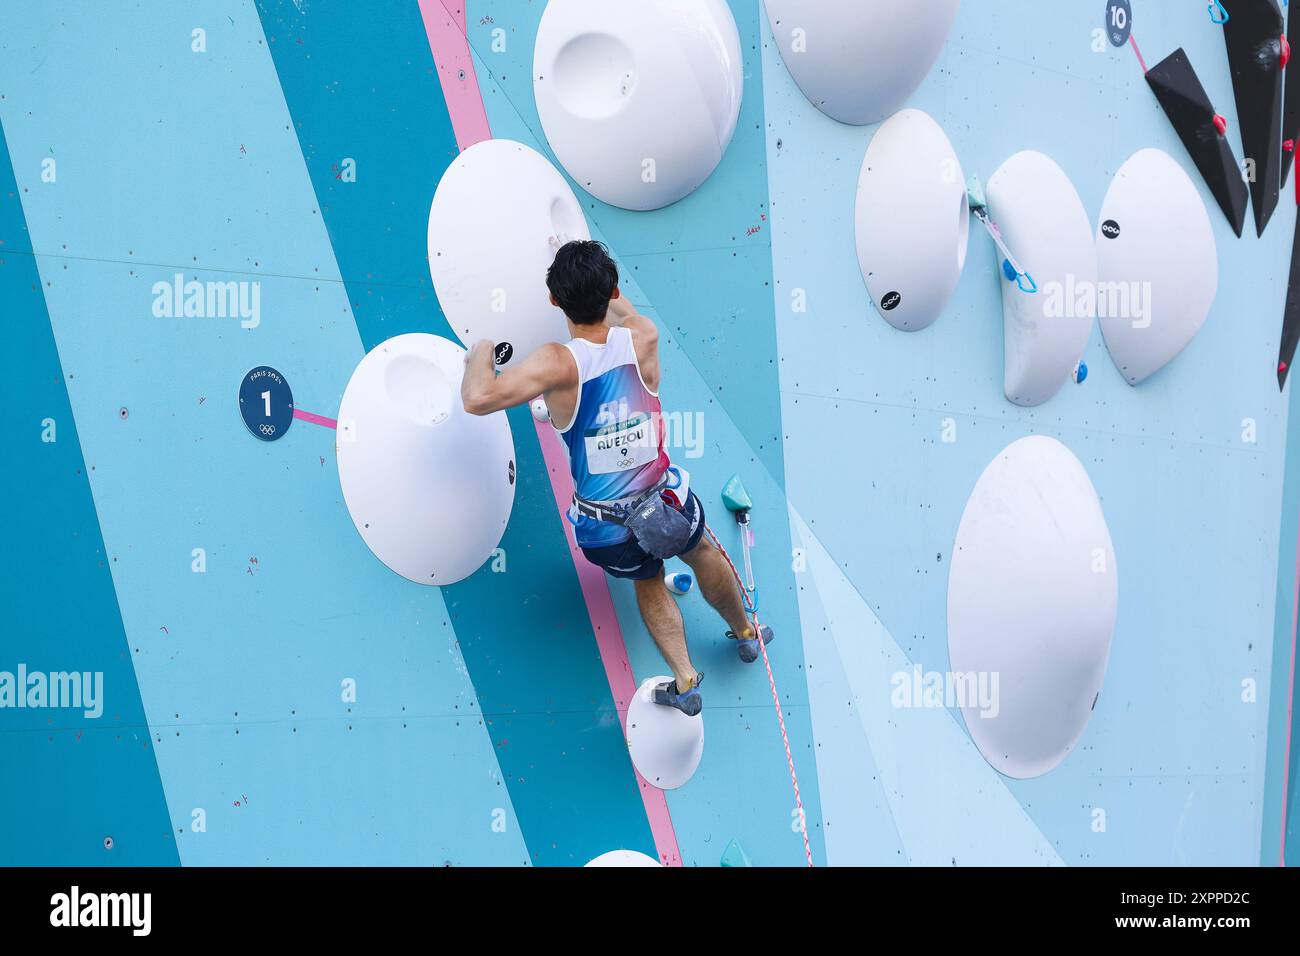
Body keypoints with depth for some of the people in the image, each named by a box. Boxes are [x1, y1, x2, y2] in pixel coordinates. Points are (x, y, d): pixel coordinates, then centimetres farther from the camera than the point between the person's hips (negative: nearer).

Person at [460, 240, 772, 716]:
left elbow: (478, 399, -37)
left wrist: (480, 356, -15)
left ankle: (685, 681, 32)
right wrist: (595, 275, 24)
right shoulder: (643, 339, -17)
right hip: (667, 502, 2)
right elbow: (622, 310, 9)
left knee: (648, 582, 31)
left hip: (605, 529, -1)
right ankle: (745, 634, 56)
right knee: (704, 555, 34)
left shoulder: (557, 364, -28)